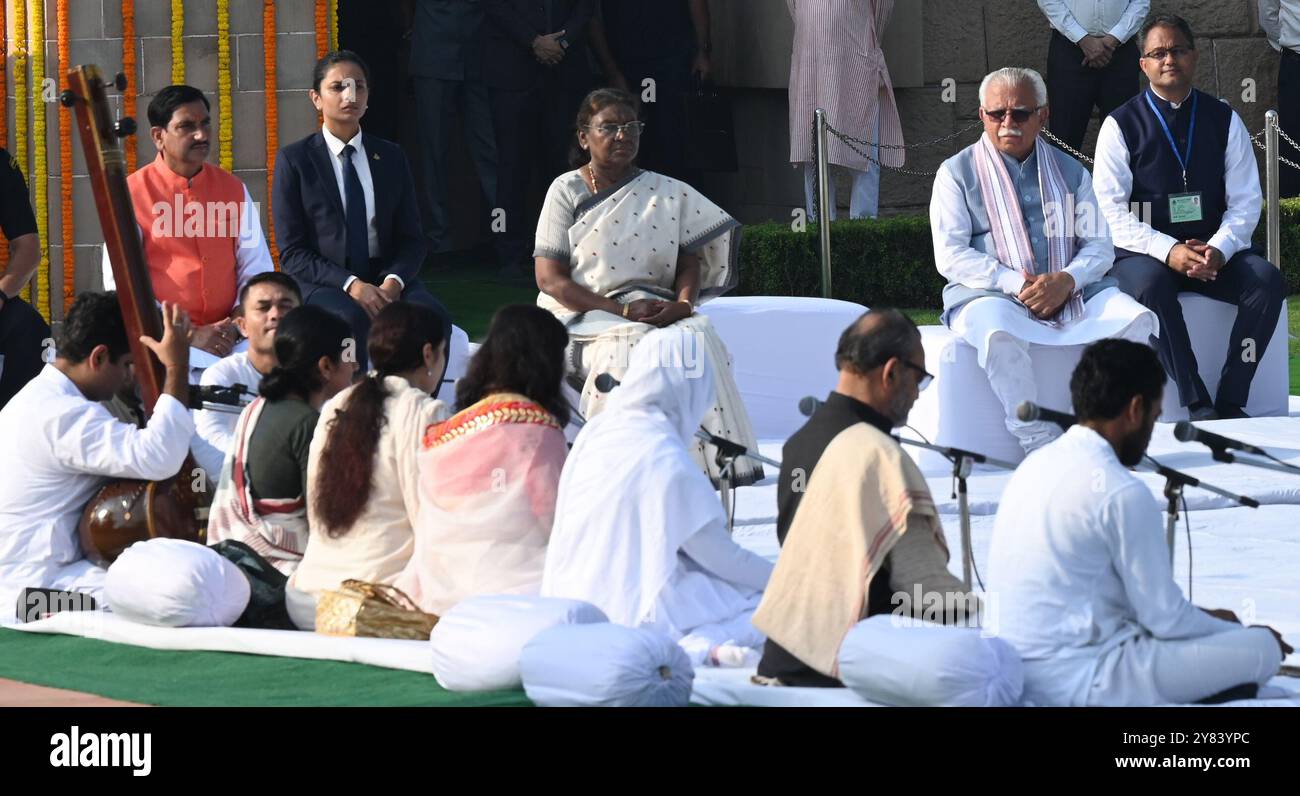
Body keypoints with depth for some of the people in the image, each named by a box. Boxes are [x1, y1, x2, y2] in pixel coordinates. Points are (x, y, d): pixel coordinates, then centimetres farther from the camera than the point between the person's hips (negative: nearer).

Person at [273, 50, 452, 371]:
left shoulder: (391, 158, 14)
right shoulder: (294, 160, 3)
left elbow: (411, 239, 12)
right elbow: (292, 252, -3)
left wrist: (394, 281, -11)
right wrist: (350, 284, -18)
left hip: (386, 278, 3)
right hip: (321, 283, -3)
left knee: (432, 316, -29)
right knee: (352, 318, -38)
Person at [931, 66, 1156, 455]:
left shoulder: (1069, 171, 18)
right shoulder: (958, 172, 8)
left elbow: (1098, 245, 10)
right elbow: (951, 255, -2)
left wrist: (1067, 280, -14)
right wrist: (1016, 284, -15)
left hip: (1069, 292, 3)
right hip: (990, 295, -3)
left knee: (1137, 319, -22)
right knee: (999, 334, -39)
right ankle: (1038, 444, -34)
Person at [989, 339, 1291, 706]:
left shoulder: (1036, 465, 10)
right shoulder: (1123, 494, -17)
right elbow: (1165, 619, -11)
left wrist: (1207, 620, 22)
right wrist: (1235, 632, 8)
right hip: (1078, 681, -9)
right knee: (1263, 650, -7)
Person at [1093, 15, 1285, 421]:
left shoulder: (1223, 120, 8)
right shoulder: (1121, 126, 0)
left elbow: (1245, 201, 5)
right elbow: (1110, 211, -7)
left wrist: (1219, 249, -16)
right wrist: (1168, 251, -22)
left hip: (1213, 252, 3)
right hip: (1143, 253, -3)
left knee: (1266, 279, -26)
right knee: (1151, 285, -37)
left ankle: (1230, 402, -24)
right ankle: (1198, 406, -33)